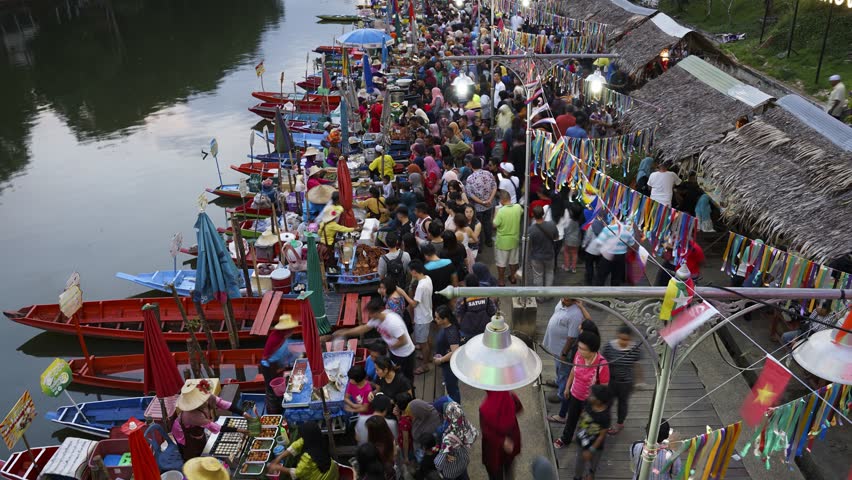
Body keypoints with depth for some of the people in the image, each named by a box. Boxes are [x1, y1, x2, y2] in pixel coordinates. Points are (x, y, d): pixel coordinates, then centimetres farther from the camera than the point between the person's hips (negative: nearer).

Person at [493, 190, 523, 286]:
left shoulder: (501, 211, -27)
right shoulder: (518, 207, -12)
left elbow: (495, 225, -18)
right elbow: (522, 212, 13)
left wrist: (495, 216, -3)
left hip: (502, 241, -5)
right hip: (514, 239, 5)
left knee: (501, 262, 13)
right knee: (513, 260, 23)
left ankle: (501, 280, 25)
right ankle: (512, 277, 38)